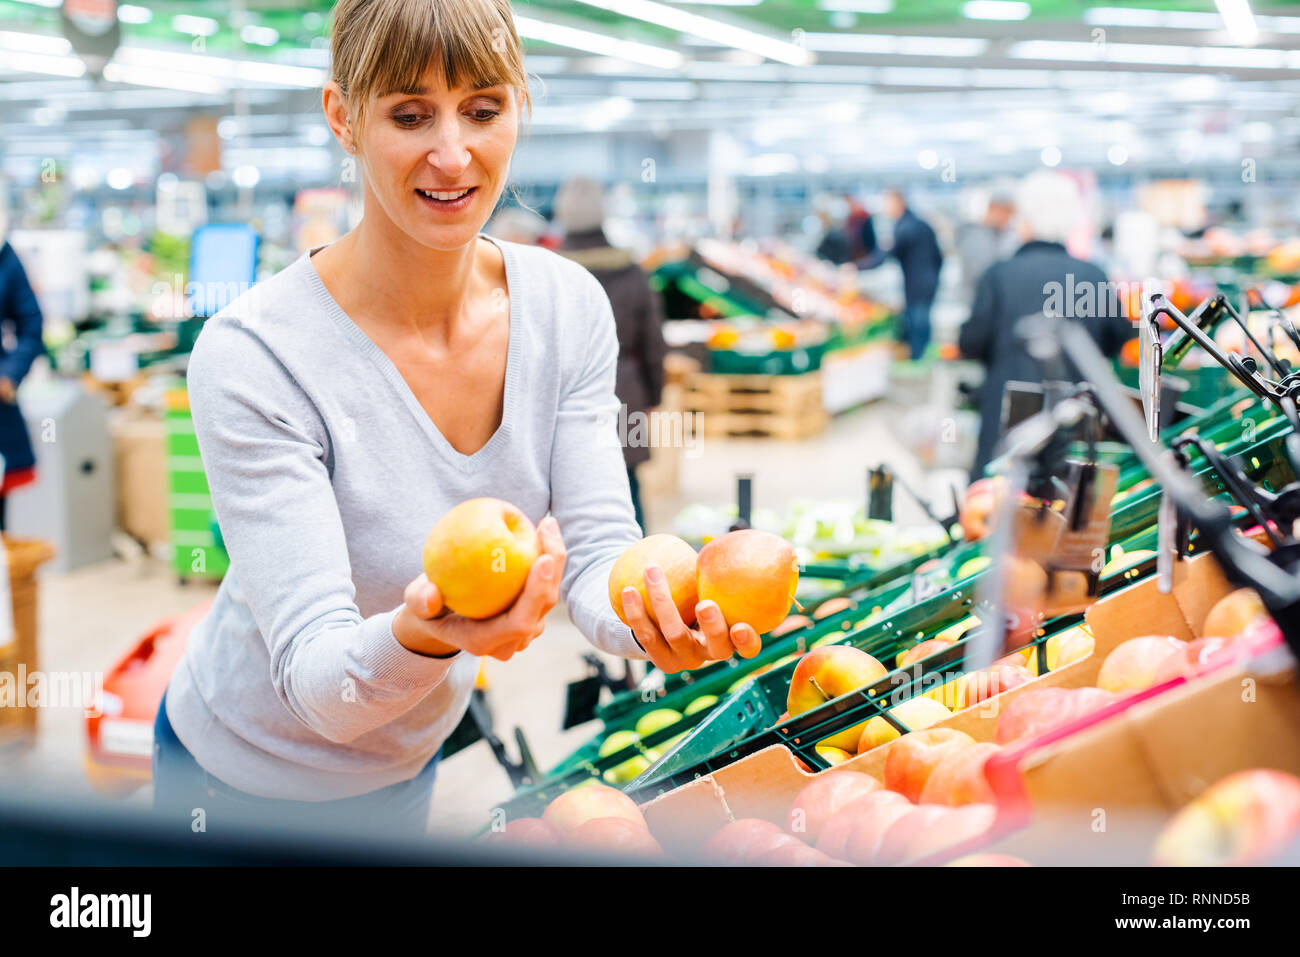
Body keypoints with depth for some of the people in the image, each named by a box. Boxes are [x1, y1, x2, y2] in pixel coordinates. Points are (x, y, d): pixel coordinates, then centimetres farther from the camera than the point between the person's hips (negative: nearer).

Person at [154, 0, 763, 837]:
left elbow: (598, 552, -15)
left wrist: (650, 615, -36)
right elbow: (319, 684, -31)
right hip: (249, 778, -4)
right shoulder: (253, 357, -29)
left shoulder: (569, 307, -13)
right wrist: (419, 636, -51)